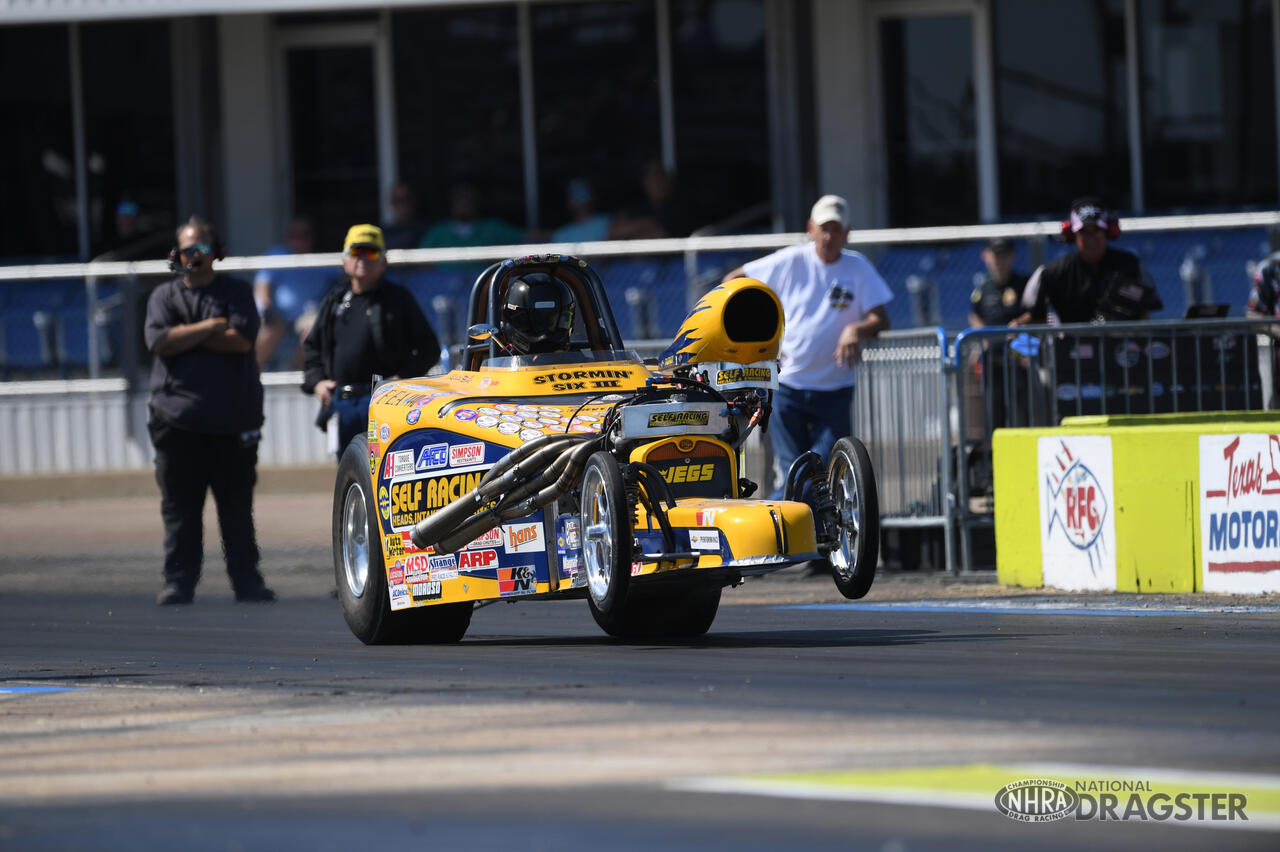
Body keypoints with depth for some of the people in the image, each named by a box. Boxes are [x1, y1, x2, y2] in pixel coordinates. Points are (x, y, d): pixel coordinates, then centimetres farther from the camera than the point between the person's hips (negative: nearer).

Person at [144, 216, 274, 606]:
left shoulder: (237, 292, 9)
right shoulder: (164, 296, 12)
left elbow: (242, 339, -9)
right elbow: (159, 342, -6)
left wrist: (185, 337, -7)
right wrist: (210, 328, -8)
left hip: (233, 421, -1)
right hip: (179, 421, 1)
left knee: (237, 507, 1)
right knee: (180, 508, -1)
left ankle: (247, 580, 6)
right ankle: (178, 582, 4)